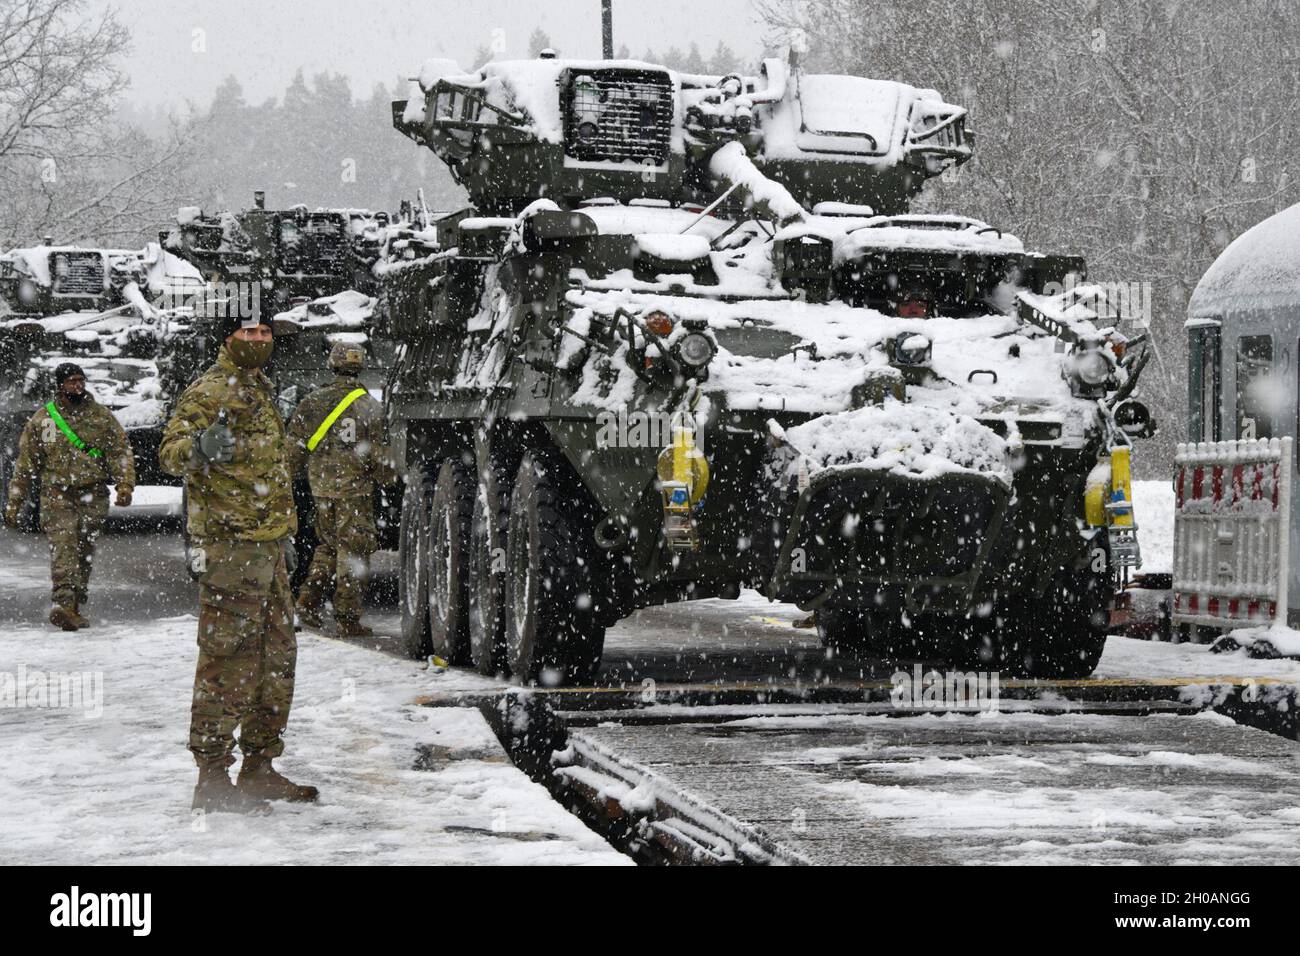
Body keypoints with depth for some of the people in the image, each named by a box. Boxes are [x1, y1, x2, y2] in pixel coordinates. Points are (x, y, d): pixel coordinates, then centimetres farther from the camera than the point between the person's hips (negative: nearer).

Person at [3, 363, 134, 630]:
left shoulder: (102, 417, 8)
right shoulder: (42, 419, 7)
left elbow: (120, 452, 3)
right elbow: (25, 465, 12)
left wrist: (124, 485, -15)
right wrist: (14, 503, 10)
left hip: (93, 496, 2)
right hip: (57, 494, -2)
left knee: (84, 553, 3)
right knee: (63, 545, -20)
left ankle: (75, 606, 12)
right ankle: (63, 601, -33)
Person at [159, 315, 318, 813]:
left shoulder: (260, 391, 20)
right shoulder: (208, 391, -8)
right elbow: (170, 451, -19)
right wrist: (199, 447, -41)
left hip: (267, 546, 10)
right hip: (230, 546, -10)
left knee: (276, 655, 13)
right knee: (228, 659, -10)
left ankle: (259, 767, 23)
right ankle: (212, 777, -9)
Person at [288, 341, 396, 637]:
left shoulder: (313, 402, 1)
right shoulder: (369, 407, -9)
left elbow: (295, 443, 5)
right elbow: (378, 453, -7)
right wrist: (388, 479, 10)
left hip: (321, 486, 4)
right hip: (355, 487, -4)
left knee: (329, 545, 20)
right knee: (353, 550, 3)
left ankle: (309, 599, 8)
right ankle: (347, 617, 3)